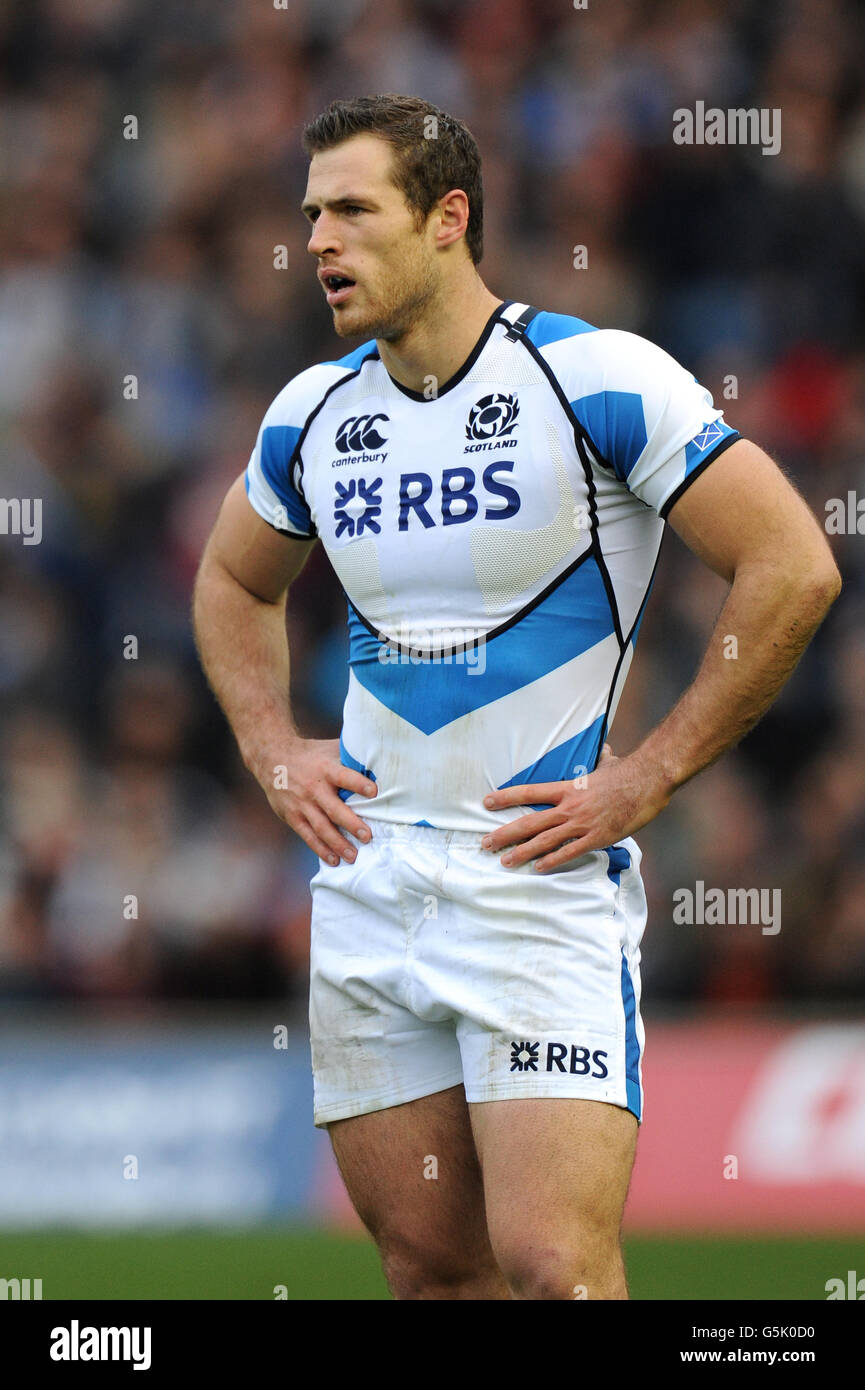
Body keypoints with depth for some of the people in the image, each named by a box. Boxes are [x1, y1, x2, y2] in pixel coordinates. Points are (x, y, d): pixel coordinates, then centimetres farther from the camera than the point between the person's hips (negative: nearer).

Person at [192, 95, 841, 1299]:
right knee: (429, 1264, 6)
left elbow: (794, 567, -11)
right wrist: (274, 752, 12)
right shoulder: (315, 413, 8)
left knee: (553, 1265, -16)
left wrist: (647, 779, -12)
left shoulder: (598, 379, -10)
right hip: (367, 876, 6)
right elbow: (235, 581, 29)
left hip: (544, 878, -6)